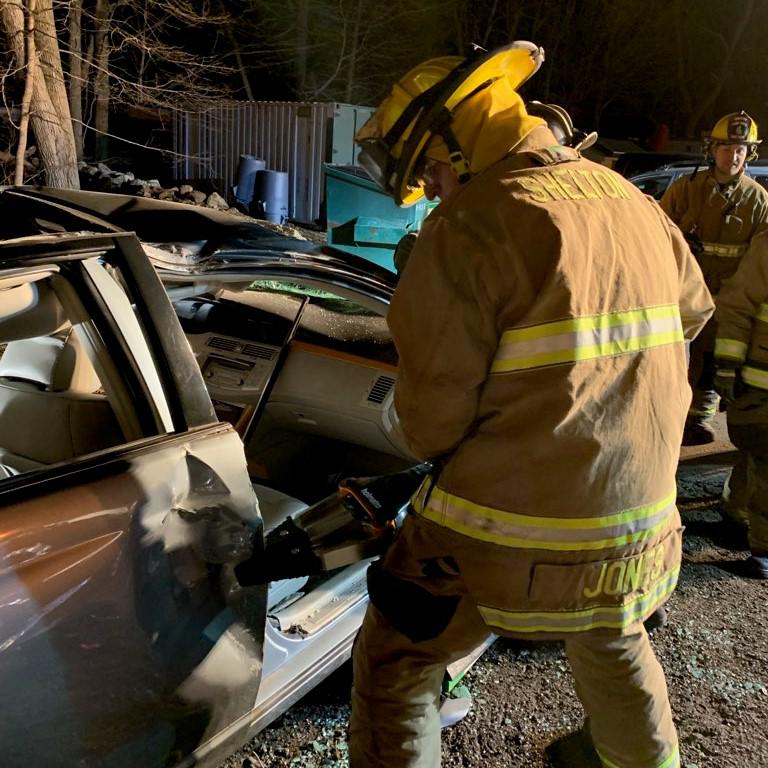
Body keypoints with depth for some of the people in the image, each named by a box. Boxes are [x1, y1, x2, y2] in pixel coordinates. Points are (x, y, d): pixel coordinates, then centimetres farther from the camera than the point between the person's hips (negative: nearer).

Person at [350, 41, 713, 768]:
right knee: (609, 633, 35)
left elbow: (431, 412, -16)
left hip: (509, 528, -7)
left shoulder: (469, 224, -17)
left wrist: (441, 448, 6)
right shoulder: (630, 203, 6)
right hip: (636, 526, 8)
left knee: (394, 663, 13)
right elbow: (692, 308, 24)